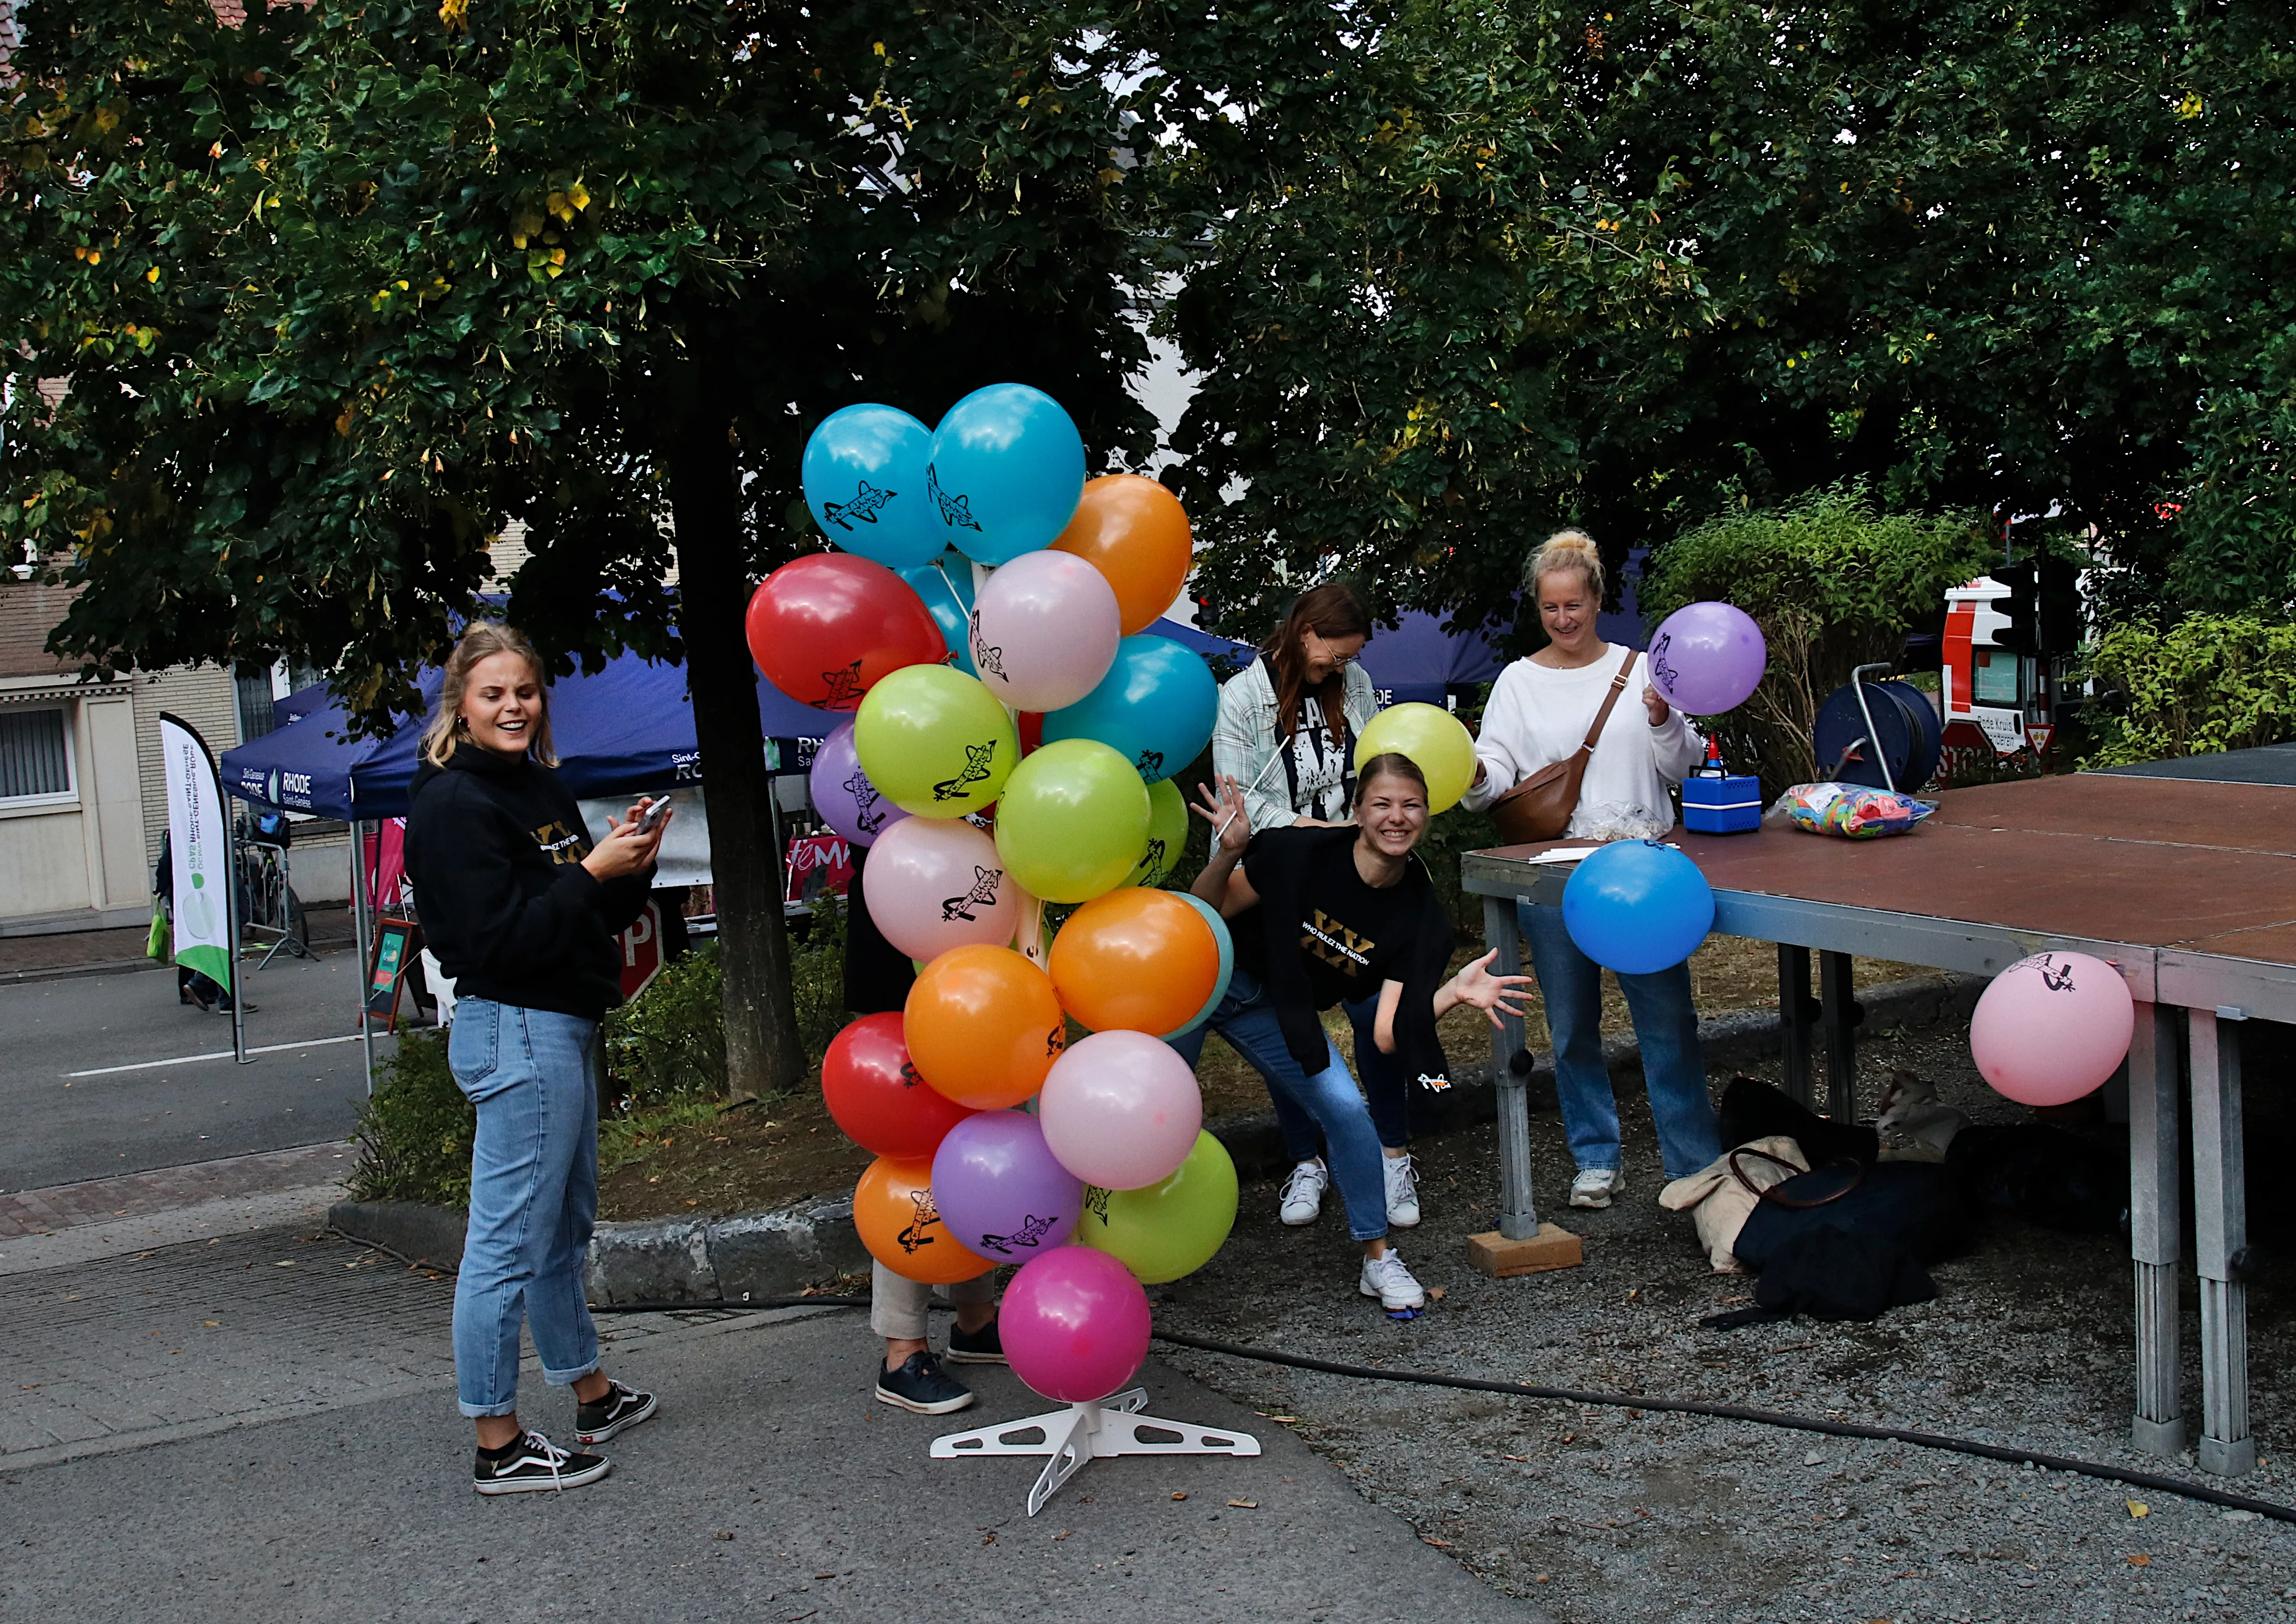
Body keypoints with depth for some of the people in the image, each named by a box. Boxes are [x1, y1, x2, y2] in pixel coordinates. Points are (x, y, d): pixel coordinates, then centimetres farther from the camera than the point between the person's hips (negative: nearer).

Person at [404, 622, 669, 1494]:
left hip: (563, 1028, 10)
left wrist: (631, 868, 0)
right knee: (509, 1242, -5)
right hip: (515, 1032, -10)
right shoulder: (455, 804, -13)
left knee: (566, 1225, 21)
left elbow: (592, 919, 19)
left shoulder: (541, 788, 15)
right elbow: (500, 941, -20)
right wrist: (591, 870, -18)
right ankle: (498, 1445, 2)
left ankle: (591, 1391, 36)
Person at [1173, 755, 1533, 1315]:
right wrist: (1228, 855, -32)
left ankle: (1378, 1260, 4)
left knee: (1346, 1111, -13)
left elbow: (1387, 1035, -20)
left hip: (1280, 1012, 3)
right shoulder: (1304, 853, -23)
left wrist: (1453, 993, -34)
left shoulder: (1422, 916, -12)